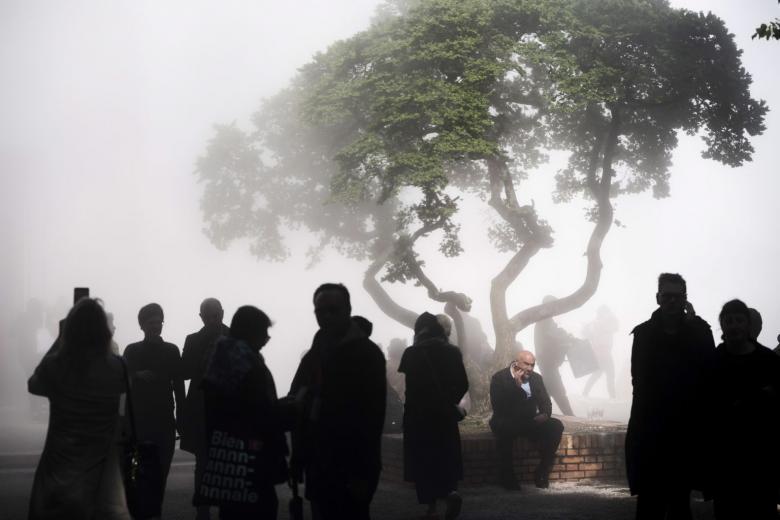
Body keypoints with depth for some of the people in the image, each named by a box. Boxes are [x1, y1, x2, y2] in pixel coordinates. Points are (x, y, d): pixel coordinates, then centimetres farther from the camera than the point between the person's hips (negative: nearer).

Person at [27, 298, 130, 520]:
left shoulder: (54, 364, -14)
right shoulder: (115, 366, -12)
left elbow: (33, 385, 10)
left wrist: (57, 344, 11)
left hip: (61, 458, 0)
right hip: (101, 459, 0)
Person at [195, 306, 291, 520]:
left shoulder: (218, 362, 11)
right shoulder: (251, 366, -13)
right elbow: (266, 415, -14)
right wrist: (292, 407, 1)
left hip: (222, 456, 8)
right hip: (251, 462, -8)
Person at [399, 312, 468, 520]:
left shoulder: (412, 353, -8)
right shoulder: (452, 352, -1)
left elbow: (409, 384, -11)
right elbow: (463, 384, 0)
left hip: (418, 414, -2)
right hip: (445, 413, 2)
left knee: (422, 460, 7)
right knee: (445, 458, 13)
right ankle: (450, 491, -11)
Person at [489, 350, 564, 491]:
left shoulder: (536, 378, 10)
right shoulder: (499, 378, -6)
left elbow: (546, 403, 11)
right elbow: (498, 407, -19)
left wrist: (545, 414, -13)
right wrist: (516, 385, -24)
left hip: (530, 421, 5)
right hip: (506, 422, -5)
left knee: (556, 426, -19)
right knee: (504, 429, -40)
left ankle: (542, 473, -11)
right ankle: (506, 477, -25)